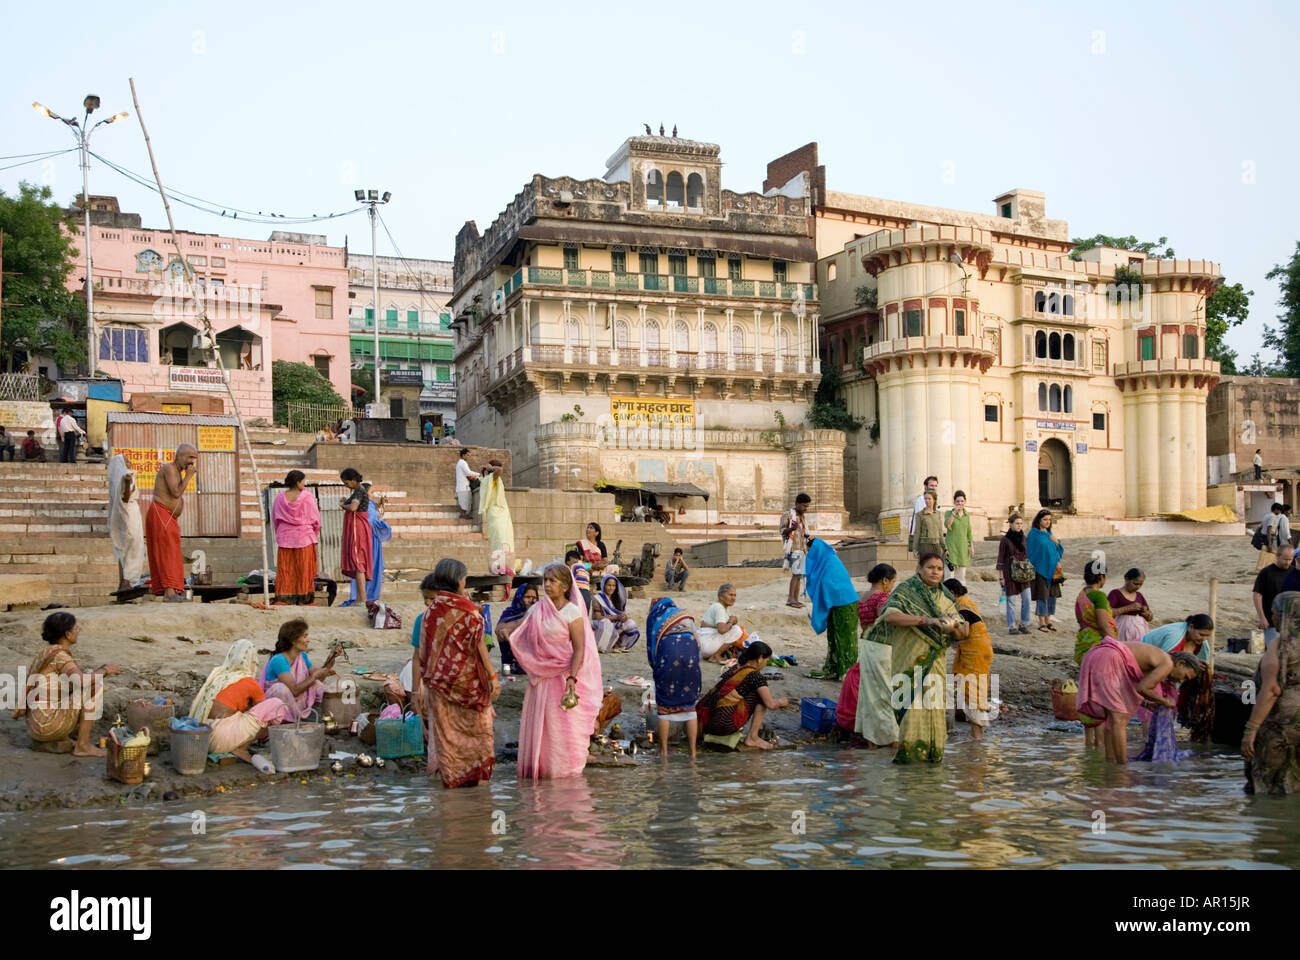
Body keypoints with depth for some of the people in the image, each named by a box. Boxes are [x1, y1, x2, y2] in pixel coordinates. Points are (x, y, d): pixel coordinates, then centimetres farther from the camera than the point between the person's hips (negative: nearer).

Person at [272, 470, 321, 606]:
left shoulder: (280, 497, 2)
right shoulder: (307, 496, -9)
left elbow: (274, 518, 9)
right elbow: (315, 519, -5)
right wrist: (315, 533, 13)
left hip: (284, 537, 3)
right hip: (304, 536, -3)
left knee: (285, 569, 6)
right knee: (304, 569, 3)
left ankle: (283, 599, 3)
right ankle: (305, 599, 3)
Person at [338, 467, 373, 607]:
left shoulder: (360, 491, -14)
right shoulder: (359, 491, 17)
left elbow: (353, 507, -28)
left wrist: (342, 505, -8)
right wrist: (346, 502, 8)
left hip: (357, 528, -10)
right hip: (354, 529, 10)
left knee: (357, 563, -11)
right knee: (356, 564, 11)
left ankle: (362, 599, -13)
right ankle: (357, 598, 15)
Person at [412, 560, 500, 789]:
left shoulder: (431, 612, -1)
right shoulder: (469, 609, -10)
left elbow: (423, 653, 0)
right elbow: (479, 645, -12)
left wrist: (418, 687, 7)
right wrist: (492, 676, -7)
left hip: (439, 679, 2)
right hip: (468, 677, -2)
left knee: (445, 728, 11)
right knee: (477, 723, 13)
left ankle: (451, 774, 14)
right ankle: (478, 771, 15)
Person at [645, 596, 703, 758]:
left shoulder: (653, 617, 26)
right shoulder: (686, 615, 32)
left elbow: (650, 646, 21)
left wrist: (656, 668, 31)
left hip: (668, 649, -2)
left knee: (664, 706, 6)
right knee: (690, 705, 9)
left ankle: (663, 751, 7)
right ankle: (693, 751, 7)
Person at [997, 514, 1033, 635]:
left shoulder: (1023, 538, 8)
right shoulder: (1005, 539, -6)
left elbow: (1027, 555, 17)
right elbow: (1000, 558, -4)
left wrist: (1030, 571, 14)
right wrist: (1001, 576, -6)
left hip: (1024, 573, 4)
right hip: (1010, 573, -4)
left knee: (1026, 599, 0)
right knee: (1011, 600, 1)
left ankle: (1024, 624, 12)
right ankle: (1012, 626, 10)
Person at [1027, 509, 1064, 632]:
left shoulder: (1050, 534, 13)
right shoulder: (1033, 534, -7)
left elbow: (1059, 551, 16)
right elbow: (1031, 552, -9)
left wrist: (1056, 542, -4)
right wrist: (1032, 570, -13)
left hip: (1051, 569, 7)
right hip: (1040, 569, -7)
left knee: (1052, 595, 8)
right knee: (1042, 595, -4)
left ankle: (1048, 621, 18)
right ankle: (1041, 623, 3)